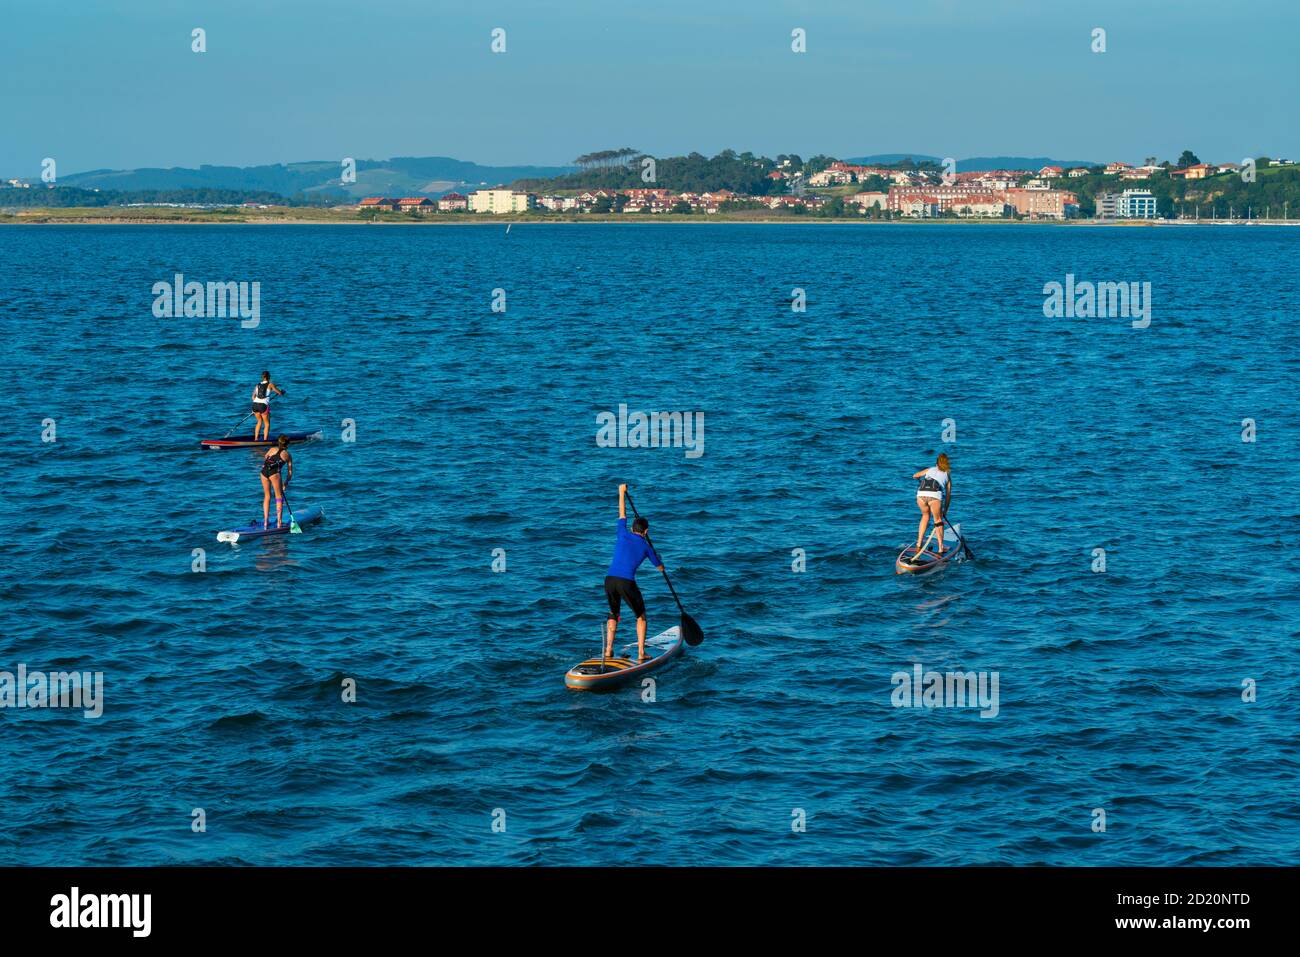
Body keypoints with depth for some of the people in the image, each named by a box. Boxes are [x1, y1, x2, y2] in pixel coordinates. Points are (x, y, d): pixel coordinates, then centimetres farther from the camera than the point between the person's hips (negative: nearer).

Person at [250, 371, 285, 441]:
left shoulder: (258, 385, 16)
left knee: (259, 421, 26)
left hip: (255, 404, 5)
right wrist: (282, 391, 31)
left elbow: (253, 397, 14)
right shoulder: (270, 384, 4)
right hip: (263, 405, -5)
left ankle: (255, 439, 22)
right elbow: (280, 393, 7)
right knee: (267, 424, 9)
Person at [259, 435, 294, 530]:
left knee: (267, 496, 15)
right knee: (279, 497, 8)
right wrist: (286, 482, 34)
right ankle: (279, 522, 2)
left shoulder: (273, 449, 24)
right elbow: (290, 472, 22)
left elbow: (264, 458, 39)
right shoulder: (288, 455, 19)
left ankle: (265, 521, 13)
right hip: (274, 472, -3)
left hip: (264, 471, 3)